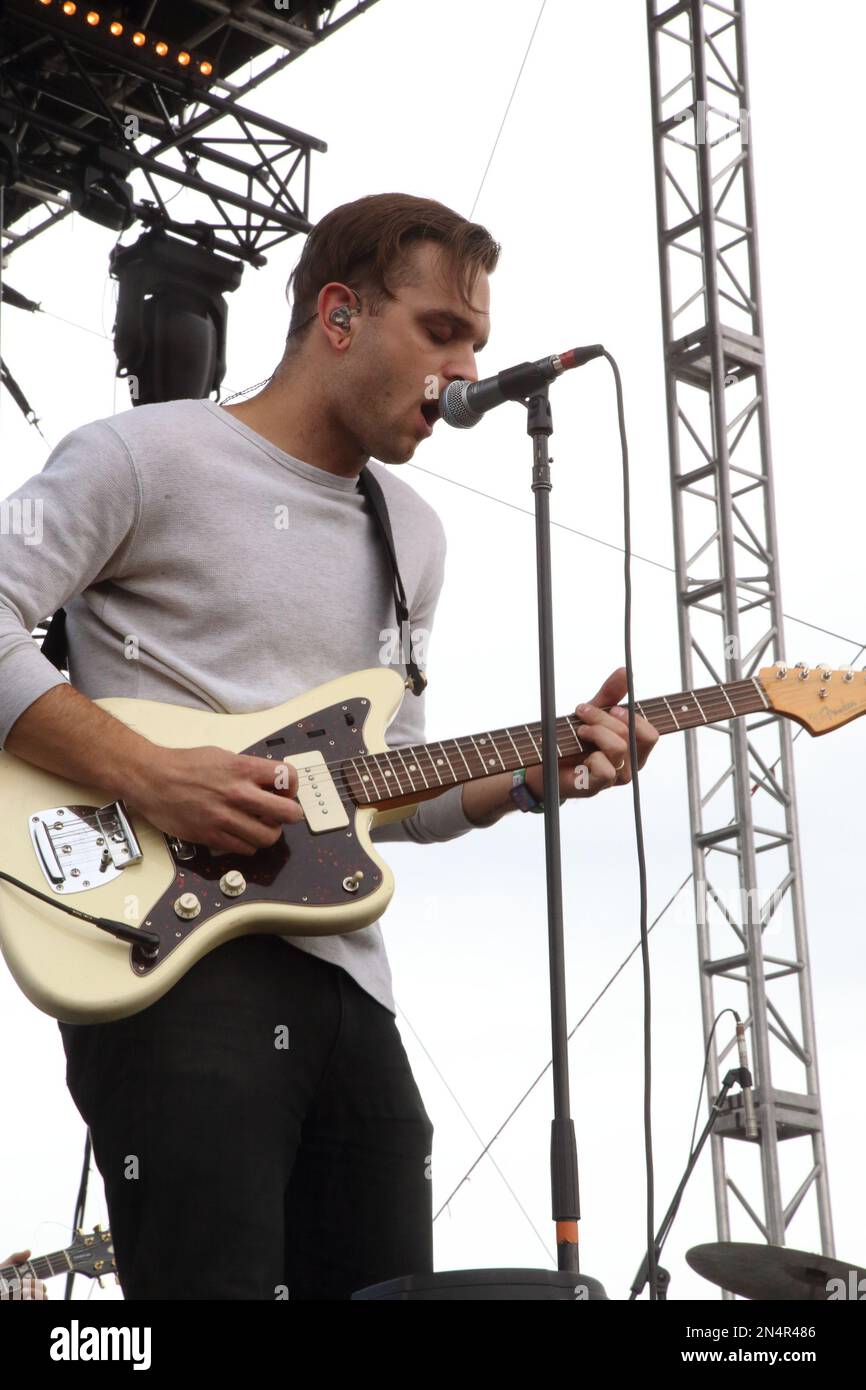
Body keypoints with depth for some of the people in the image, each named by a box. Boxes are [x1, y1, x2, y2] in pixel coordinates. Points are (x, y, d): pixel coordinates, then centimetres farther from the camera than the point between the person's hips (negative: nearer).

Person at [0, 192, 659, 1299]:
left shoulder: (412, 536, 21)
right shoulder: (146, 457, -1)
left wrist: (529, 772, 4)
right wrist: (145, 777, -18)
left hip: (346, 982, 7)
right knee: (212, 1278, -12)